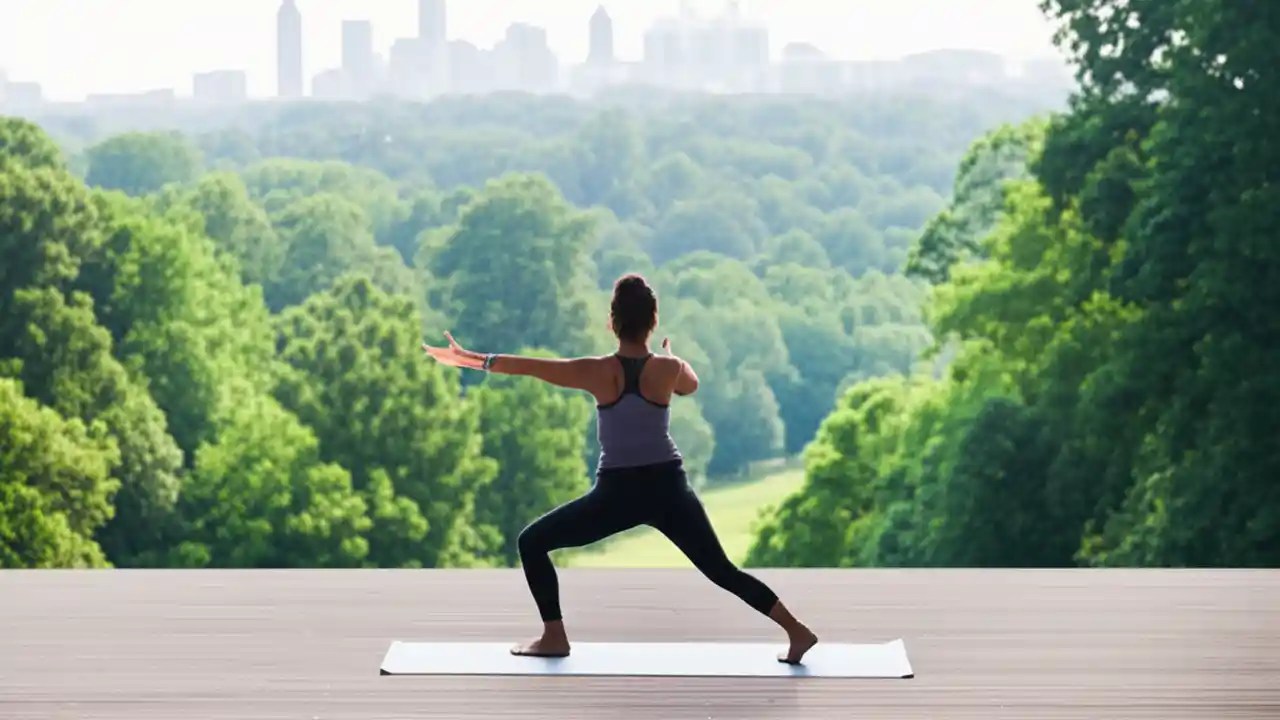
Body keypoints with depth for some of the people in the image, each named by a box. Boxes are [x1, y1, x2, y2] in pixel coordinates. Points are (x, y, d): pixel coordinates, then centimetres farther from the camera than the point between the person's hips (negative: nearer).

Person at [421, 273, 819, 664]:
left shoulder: (597, 372, -11)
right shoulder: (669, 369, -6)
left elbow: (530, 366, -8)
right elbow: (691, 385, 18)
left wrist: (471, 359, -1)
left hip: (616, 493, -2)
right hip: (668, 488, 3)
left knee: (532, 542, 12)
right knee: (720, 569, 11)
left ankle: (554, 637, 7)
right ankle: (798, 632, 7)